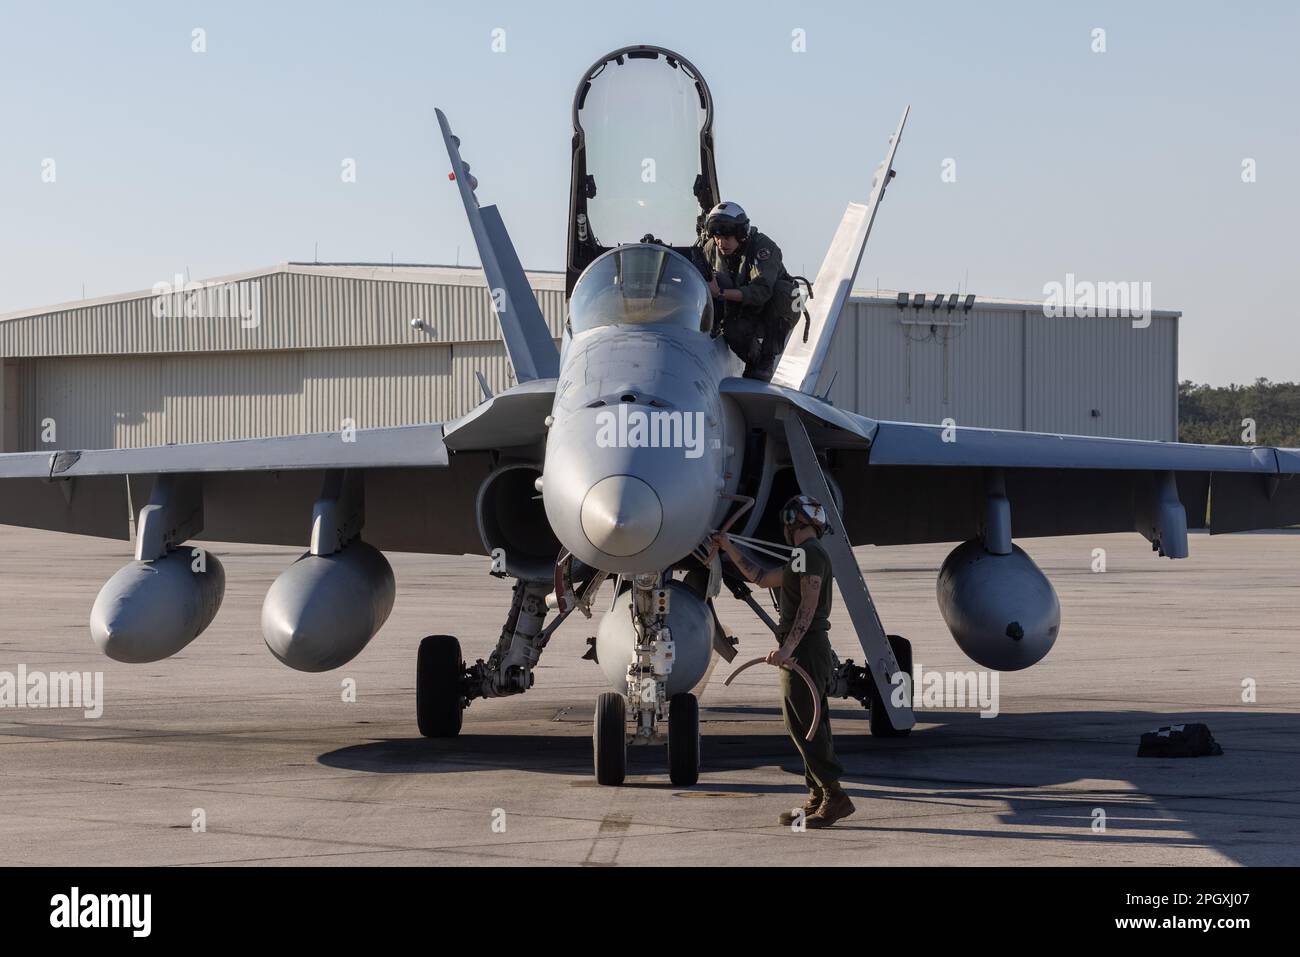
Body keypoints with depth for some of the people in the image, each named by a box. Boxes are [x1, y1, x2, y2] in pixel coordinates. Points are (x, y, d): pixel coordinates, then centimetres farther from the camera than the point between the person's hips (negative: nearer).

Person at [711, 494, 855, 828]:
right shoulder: (806, 555, 22)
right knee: (810, 726, 10)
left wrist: (788, 646, -28)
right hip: (811, 650, 10)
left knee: (802, 724, -13)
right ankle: (818, 800, 11)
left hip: (804, 649, -10)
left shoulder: (808, 551, -10)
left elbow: (809, 604, -21)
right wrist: (728, 546, 35)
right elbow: (761, 578, 31)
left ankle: (835, 796, -17)